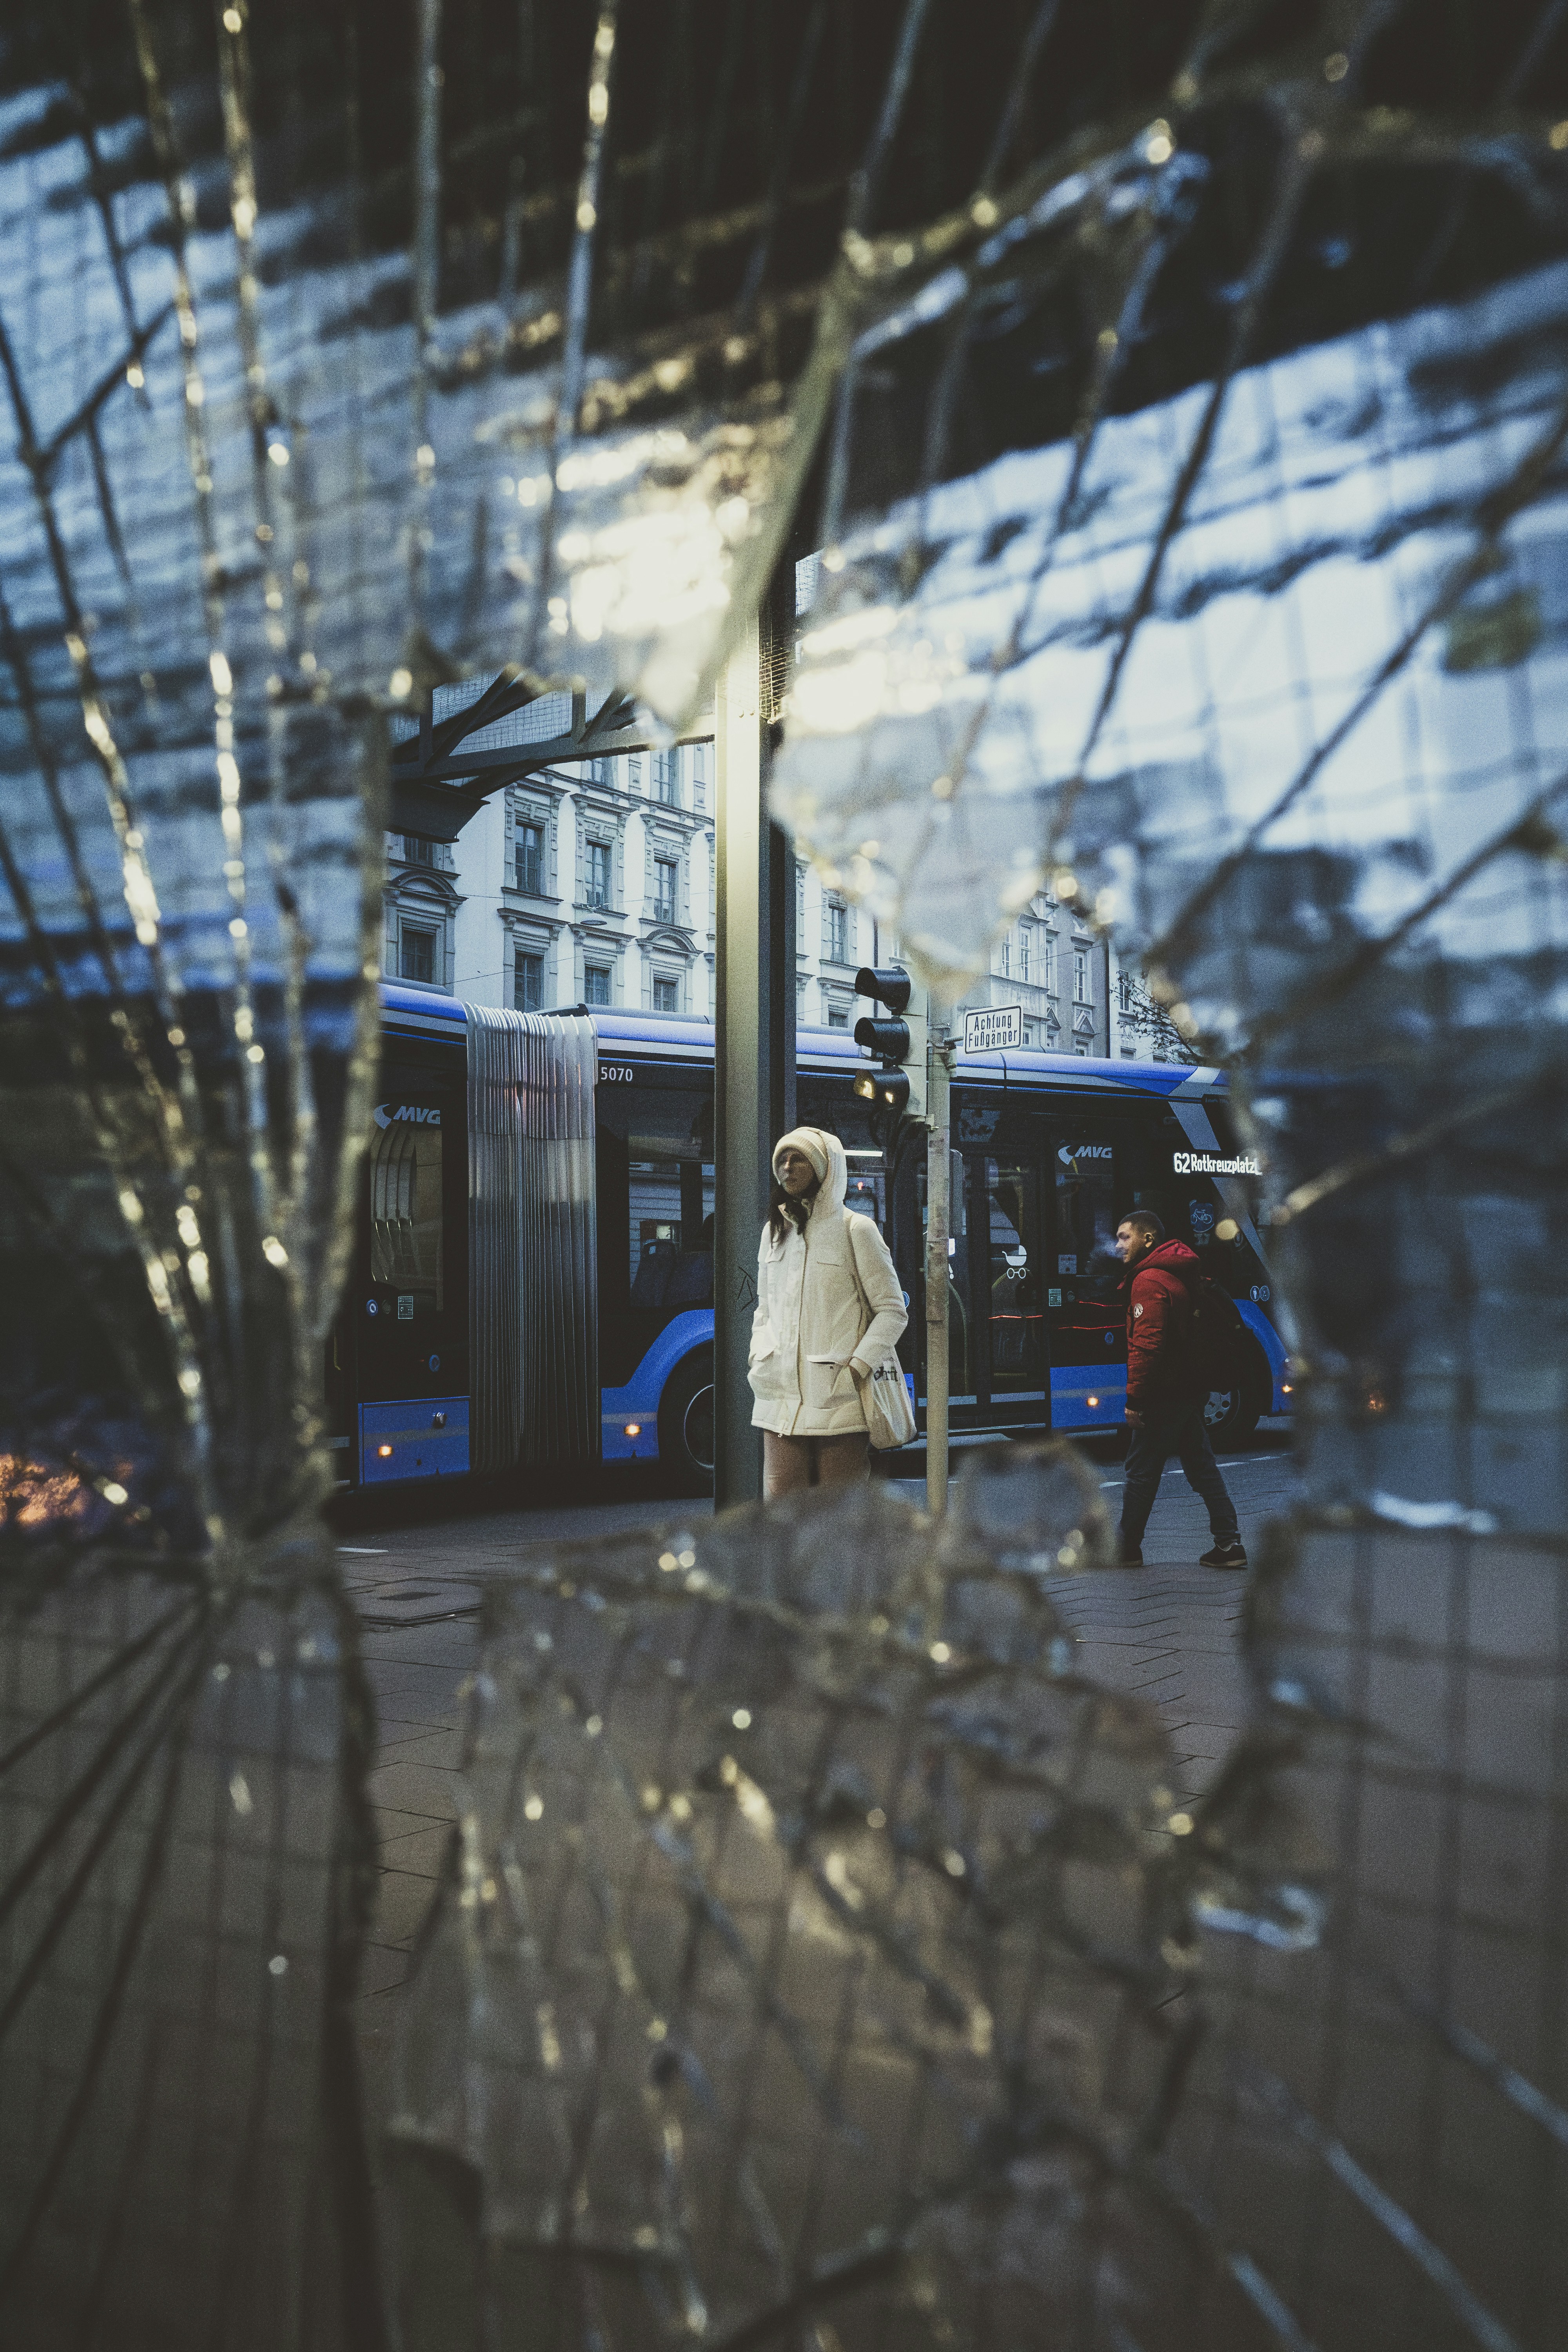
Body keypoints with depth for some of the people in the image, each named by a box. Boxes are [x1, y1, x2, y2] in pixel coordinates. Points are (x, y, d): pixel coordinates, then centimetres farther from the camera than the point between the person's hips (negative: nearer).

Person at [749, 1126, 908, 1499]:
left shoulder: (855, 1230, -1)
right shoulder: (774, 1231, 15)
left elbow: (892, 1311, -1)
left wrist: (856, 1368, -10)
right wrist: (759, 1358, 9)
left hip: (839, 1402, -4)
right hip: (780, 1400, 5)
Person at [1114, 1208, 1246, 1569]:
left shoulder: (1148, 1281, -16)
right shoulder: (1176, 1276, 15)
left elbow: (1146, 1344, -24)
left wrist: (1134, 1398, -21)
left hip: (1161, 1396, -9)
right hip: (1188, 1390, 9)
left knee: (1141, 1473, 1)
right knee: (1203, 1468, 11)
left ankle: (1126, 1549, 11)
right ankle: (1229, 1544, 11)